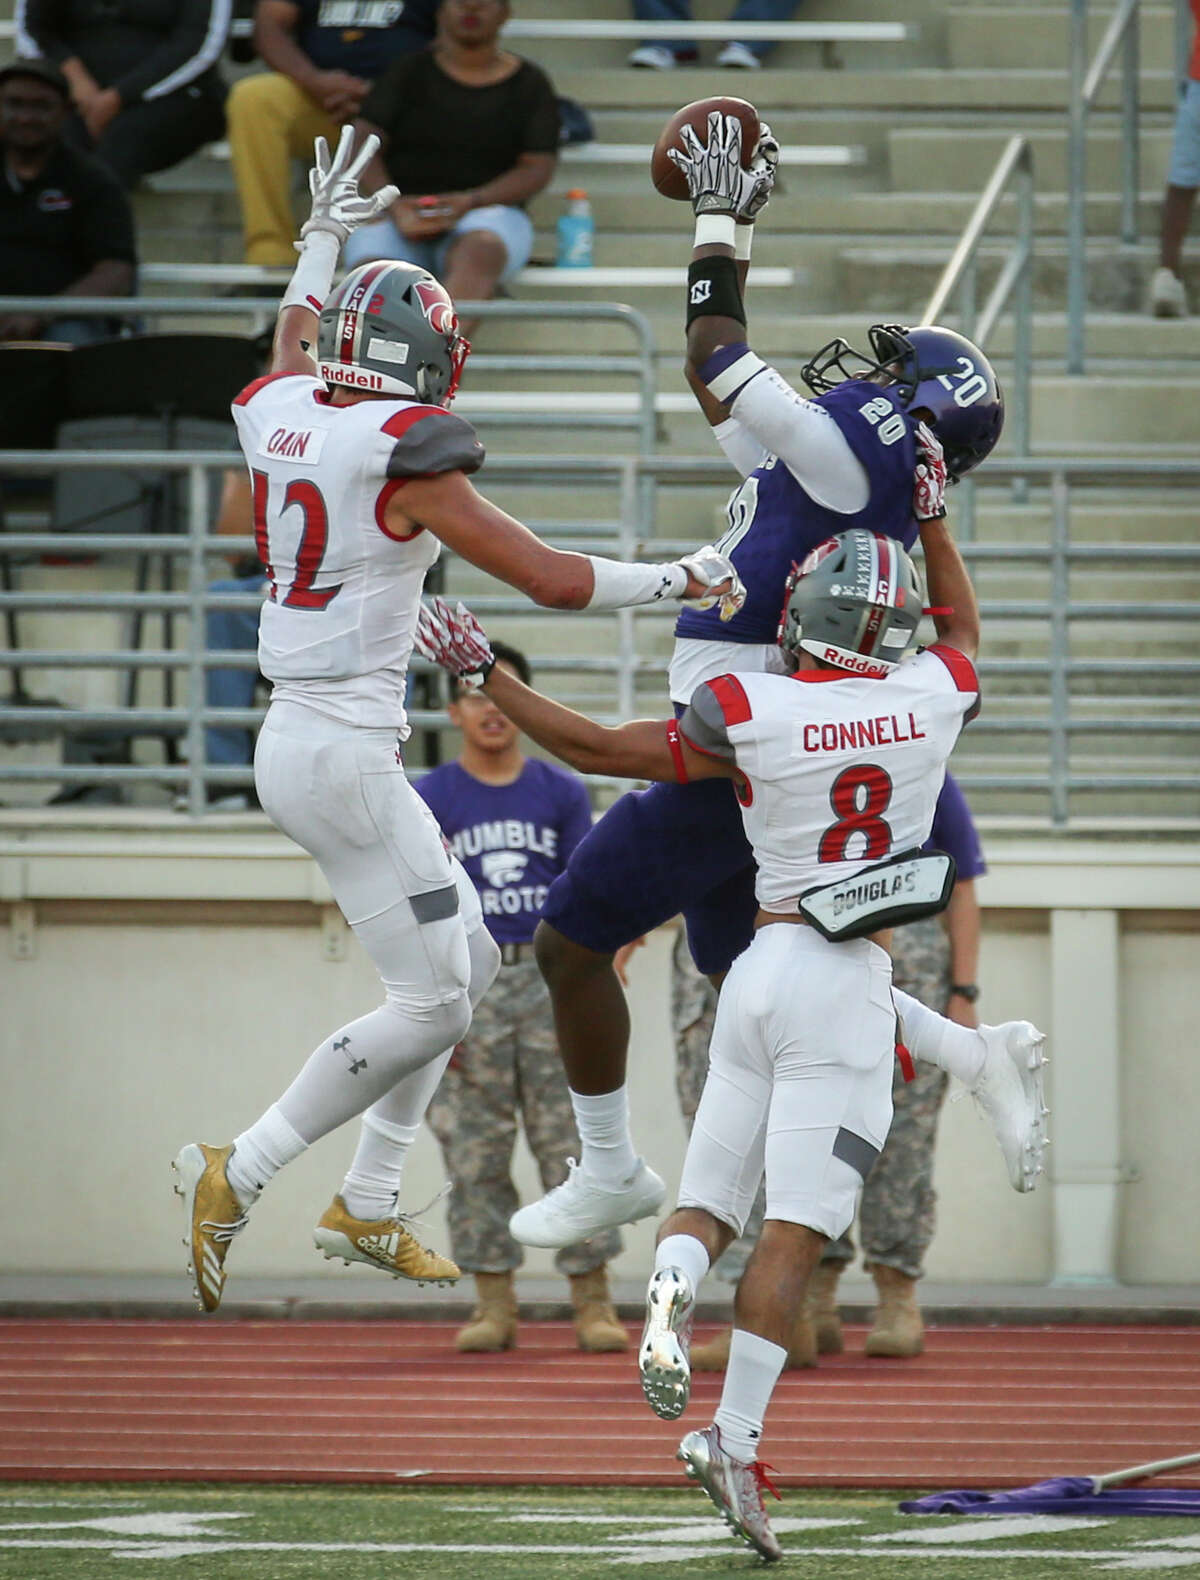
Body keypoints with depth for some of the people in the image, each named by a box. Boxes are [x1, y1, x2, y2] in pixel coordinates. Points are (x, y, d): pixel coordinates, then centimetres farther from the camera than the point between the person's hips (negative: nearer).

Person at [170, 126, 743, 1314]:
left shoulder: (277, 414, 4)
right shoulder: (405, 456, -17)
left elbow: (294, 344, 31)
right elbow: (551, 579, -13)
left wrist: (324, 234, 45)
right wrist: (687, 581, 0)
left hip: (294, 737, 9)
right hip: (347, 756, -9)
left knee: (468, 958, 18)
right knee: (430, 1002, -2)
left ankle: (368, 1204, 20)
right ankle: (241, 1173, -2)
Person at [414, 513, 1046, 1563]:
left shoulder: (752, 715, -5)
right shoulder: (932, 698, 0)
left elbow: (596, 748, 2)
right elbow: (962, 630, 25)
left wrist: (485, 673, 12)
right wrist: (931, 516, 35)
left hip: (764, 962, 1)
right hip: (848, 990, -1)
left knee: (709, 1193, 12)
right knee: (796, 1227, -6)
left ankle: (670, 1294, -21)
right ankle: (735, 1438, -15)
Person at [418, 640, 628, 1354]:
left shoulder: (561, 792, 9)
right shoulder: (430, 799, 5)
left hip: (551, 975, 1)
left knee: (573, 1140, -2)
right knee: (476, 1151, 0)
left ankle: (593, 1302, 0)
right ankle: (495, 1304, 6)